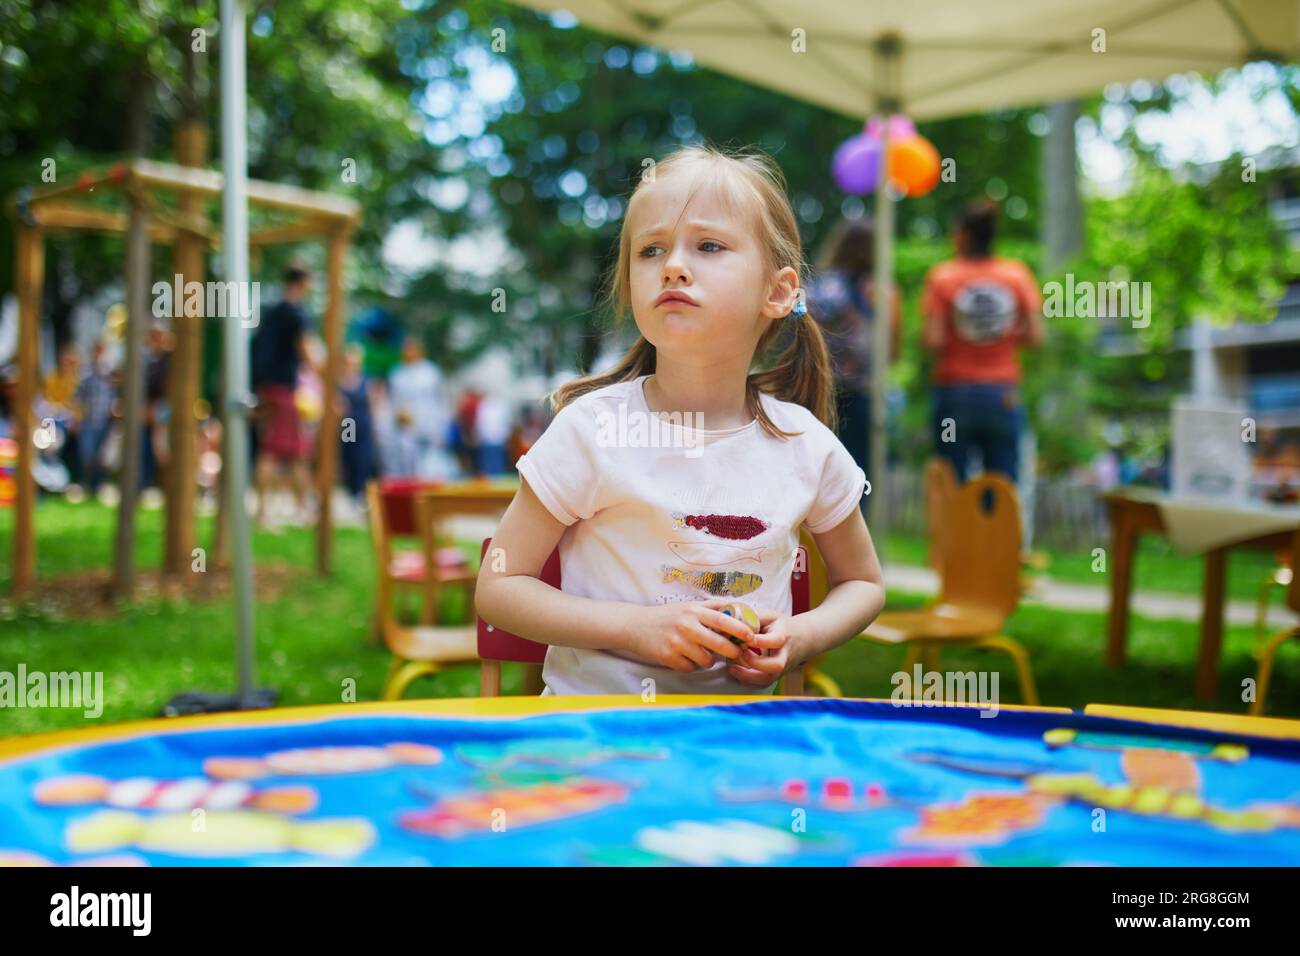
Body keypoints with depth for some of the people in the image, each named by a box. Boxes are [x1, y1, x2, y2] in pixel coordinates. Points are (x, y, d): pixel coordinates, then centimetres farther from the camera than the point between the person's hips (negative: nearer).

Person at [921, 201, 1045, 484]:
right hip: (1003, 393, 2)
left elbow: (933, 340, -12)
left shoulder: (942, 276, -4)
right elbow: (1036, 336, -2)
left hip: (955, 391, -1)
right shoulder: (1018, 274, 2)